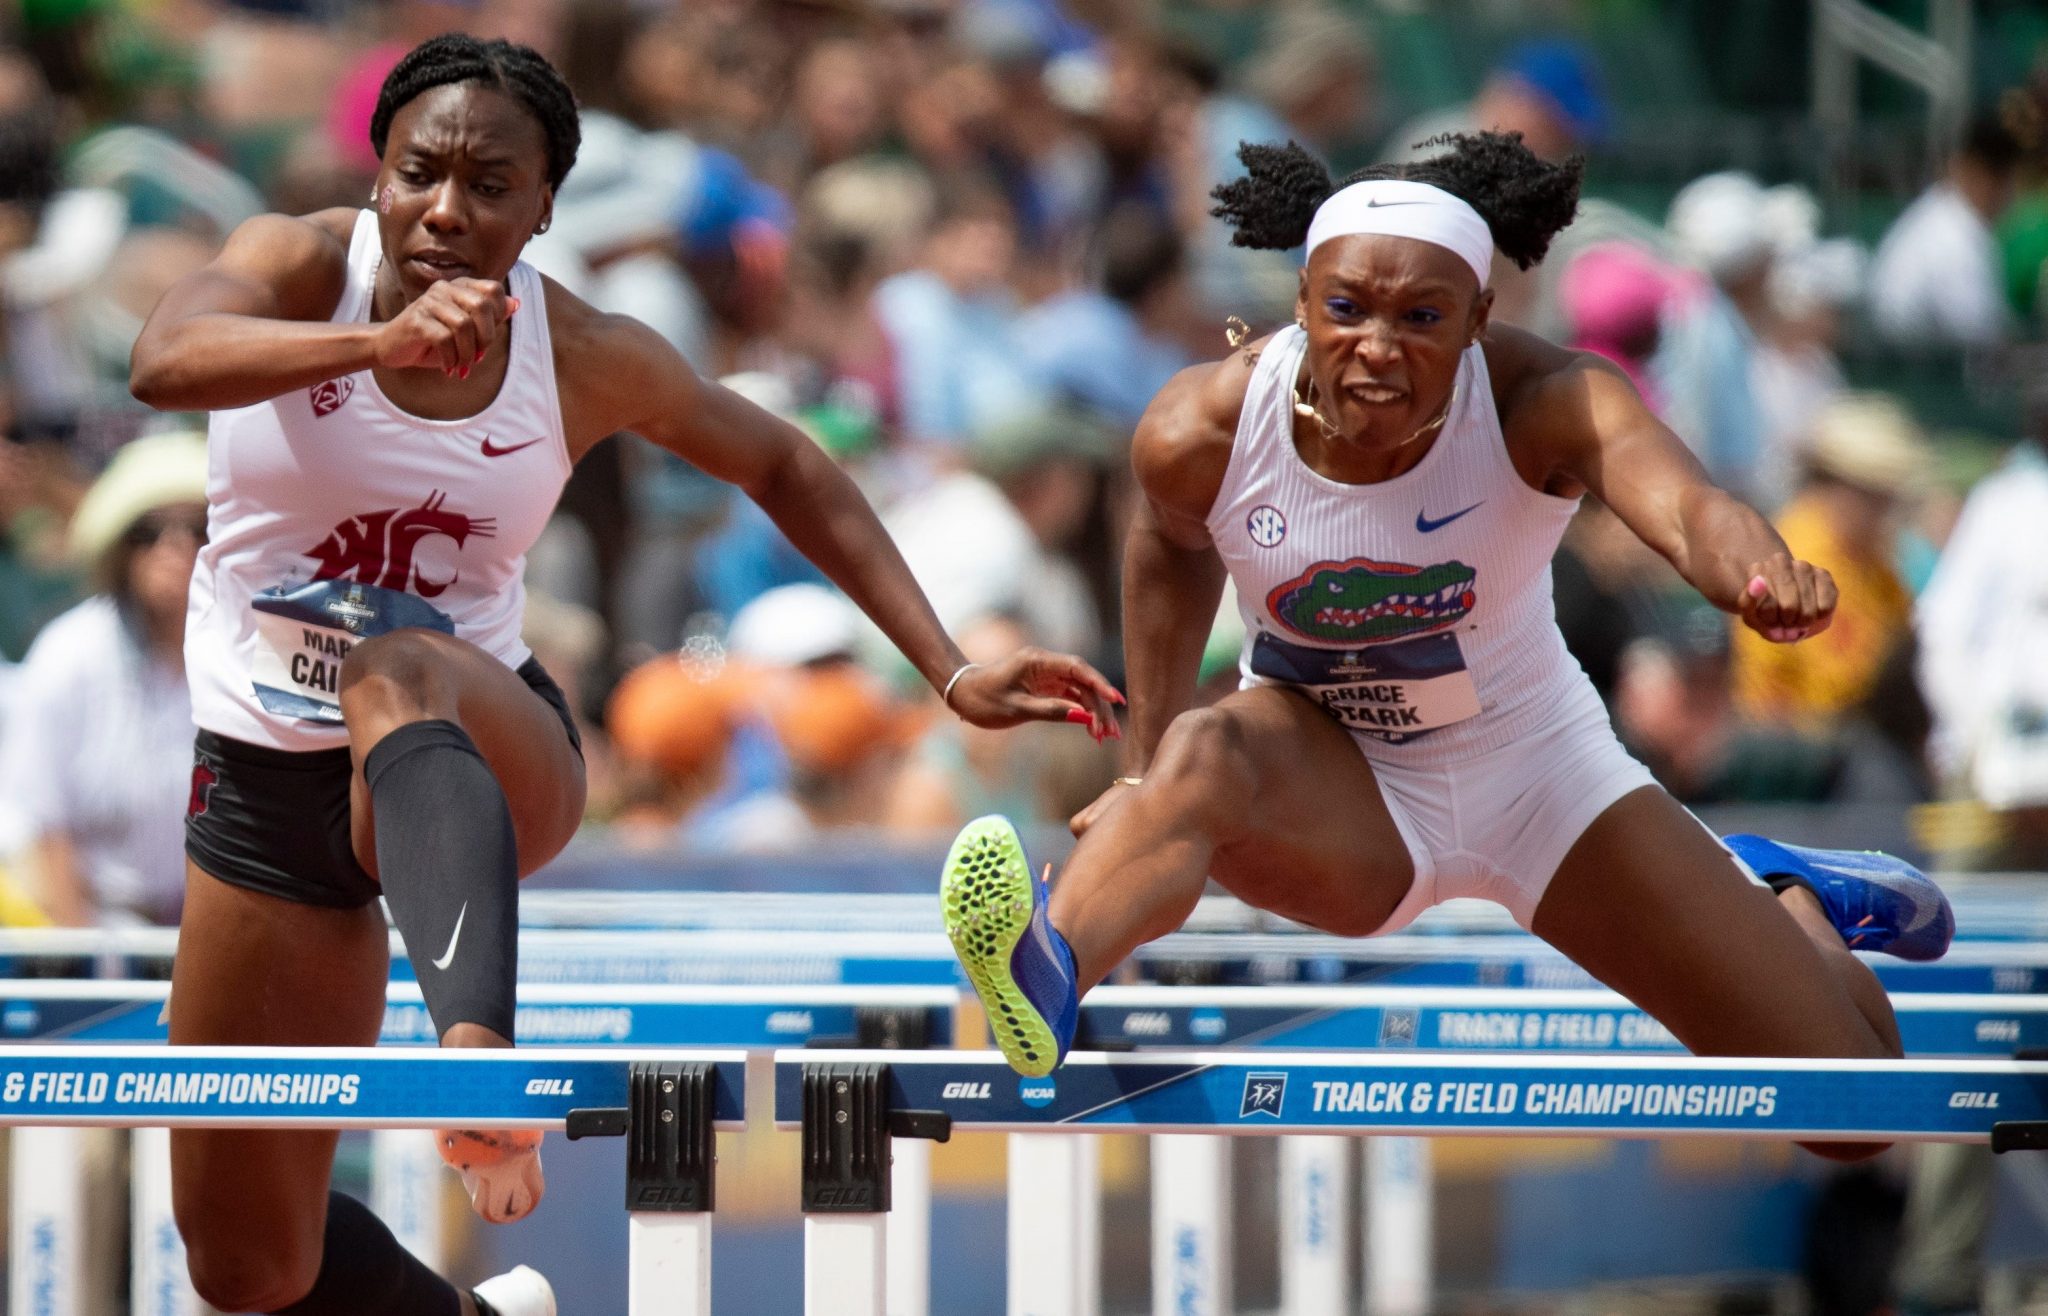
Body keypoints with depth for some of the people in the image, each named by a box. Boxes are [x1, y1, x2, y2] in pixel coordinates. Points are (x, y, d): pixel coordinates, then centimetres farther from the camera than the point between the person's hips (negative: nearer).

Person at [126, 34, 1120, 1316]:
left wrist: (950, 672, 5)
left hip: (481, 750, -1)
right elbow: (164, 361, -33)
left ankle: (479, 1046, -65)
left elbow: (786, 469, 12)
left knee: (395, 673, -41)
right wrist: (378, 340, -50)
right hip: (264, 777, 1)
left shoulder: (589, 359, -5)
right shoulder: (303, 264, -10)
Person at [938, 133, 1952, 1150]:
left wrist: (1762, 573, -72)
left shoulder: (1544, 406, -28)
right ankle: (1048, 978, -66)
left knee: (1858, 1109, 1)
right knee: (1200, 758, -38)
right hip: (1333, 788, 0)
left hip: (1535, 766, 0)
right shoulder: (1201, 436, -22)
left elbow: (1685, 508, -49)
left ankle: (1783, 896, 35)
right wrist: (1144, 773, 5)